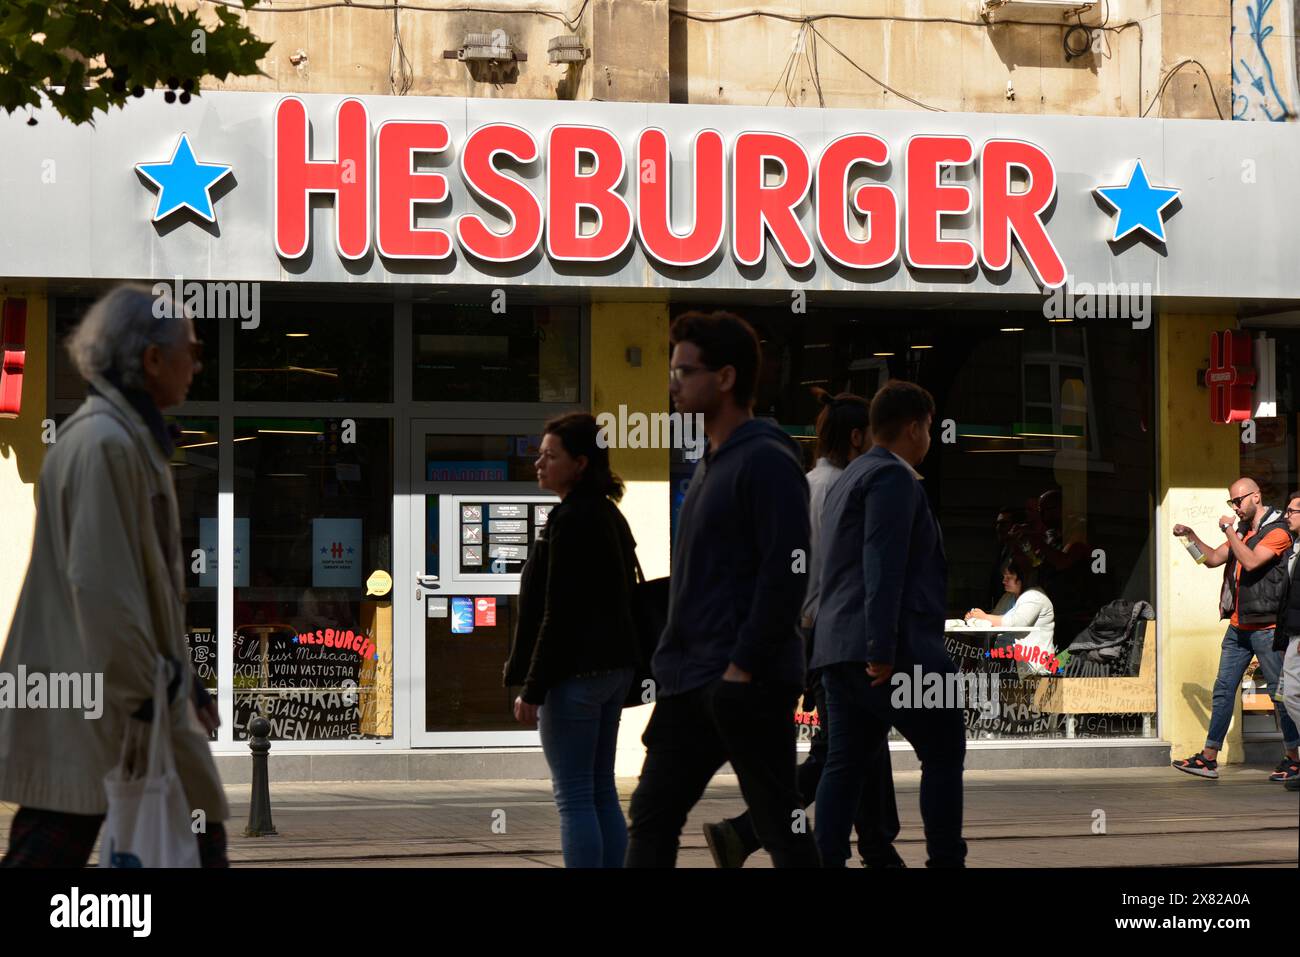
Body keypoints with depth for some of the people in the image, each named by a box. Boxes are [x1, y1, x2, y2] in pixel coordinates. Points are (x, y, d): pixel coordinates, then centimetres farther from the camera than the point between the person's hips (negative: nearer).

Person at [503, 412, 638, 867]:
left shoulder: (570, 520, -16)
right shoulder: (610, 515, 13)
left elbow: (558, 614, -19)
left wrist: (532, 689, -16)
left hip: (574, 675, -10)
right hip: (615, 670, 10)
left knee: (574, 797, -5)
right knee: (602, 791, 13)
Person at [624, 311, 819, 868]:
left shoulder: (766, 462, -12)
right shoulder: (711, 463, 17)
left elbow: (786, 575, -20)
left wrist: (743, 667, -21)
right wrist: (675, 661, 17)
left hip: (747, 684, -10)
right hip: (689, 686, 10)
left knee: (781, 828, -1)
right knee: (650, 820, 8)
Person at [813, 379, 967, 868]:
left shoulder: (851, 478, 22)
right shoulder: (894, 477, -9)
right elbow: (883, 569, -18)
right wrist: (882, 652, -23)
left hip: (838, 648, 9)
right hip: (898, 646, -9)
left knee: (846, 761, 5)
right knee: (944, 750, 1)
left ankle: (827, 861, -1)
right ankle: (945, 859, 0)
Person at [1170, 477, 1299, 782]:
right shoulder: (1242, 531, 18)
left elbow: (1251, 562, -21)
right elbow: (1213, 559, 19)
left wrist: (1228, 531, -13)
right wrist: (1191, 537, 8)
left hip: (1266, 627, -8)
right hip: (1238, 627, 8)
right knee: (1223, 689, 4)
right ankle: (1208, 759, 4)